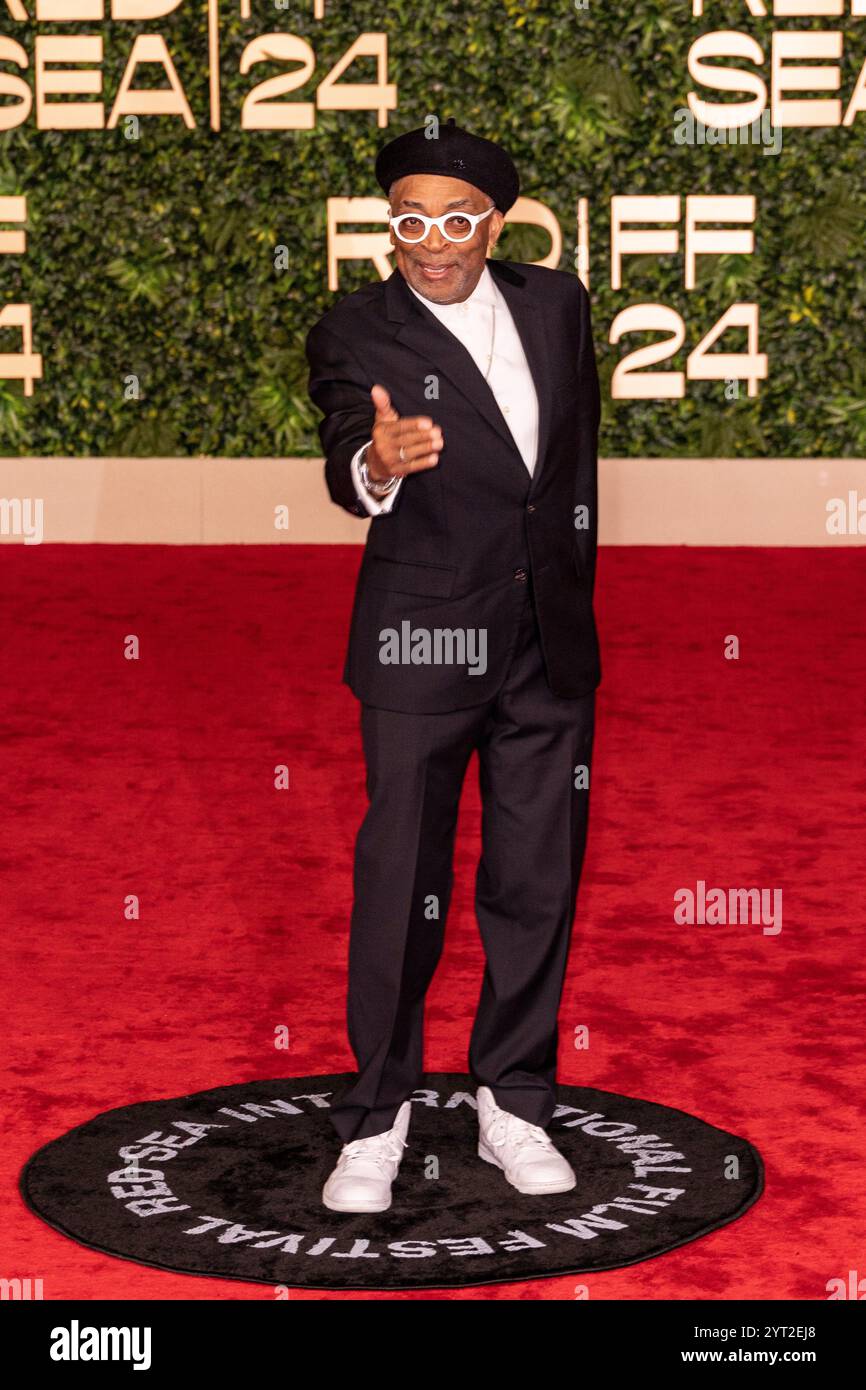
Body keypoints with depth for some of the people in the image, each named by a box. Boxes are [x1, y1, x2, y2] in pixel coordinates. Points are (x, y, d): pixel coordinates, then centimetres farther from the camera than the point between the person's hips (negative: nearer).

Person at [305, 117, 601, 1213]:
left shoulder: (556, 304, 6)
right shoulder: (355, 334, -8)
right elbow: (346, 470, -25)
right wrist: (377, 462, -48)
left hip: (551, 643, 4)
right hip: (423, 648, -4)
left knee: (537, 885, 10)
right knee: (399, 888, 1)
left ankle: (513, 1107, 23)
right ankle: (376, 1122, 14)